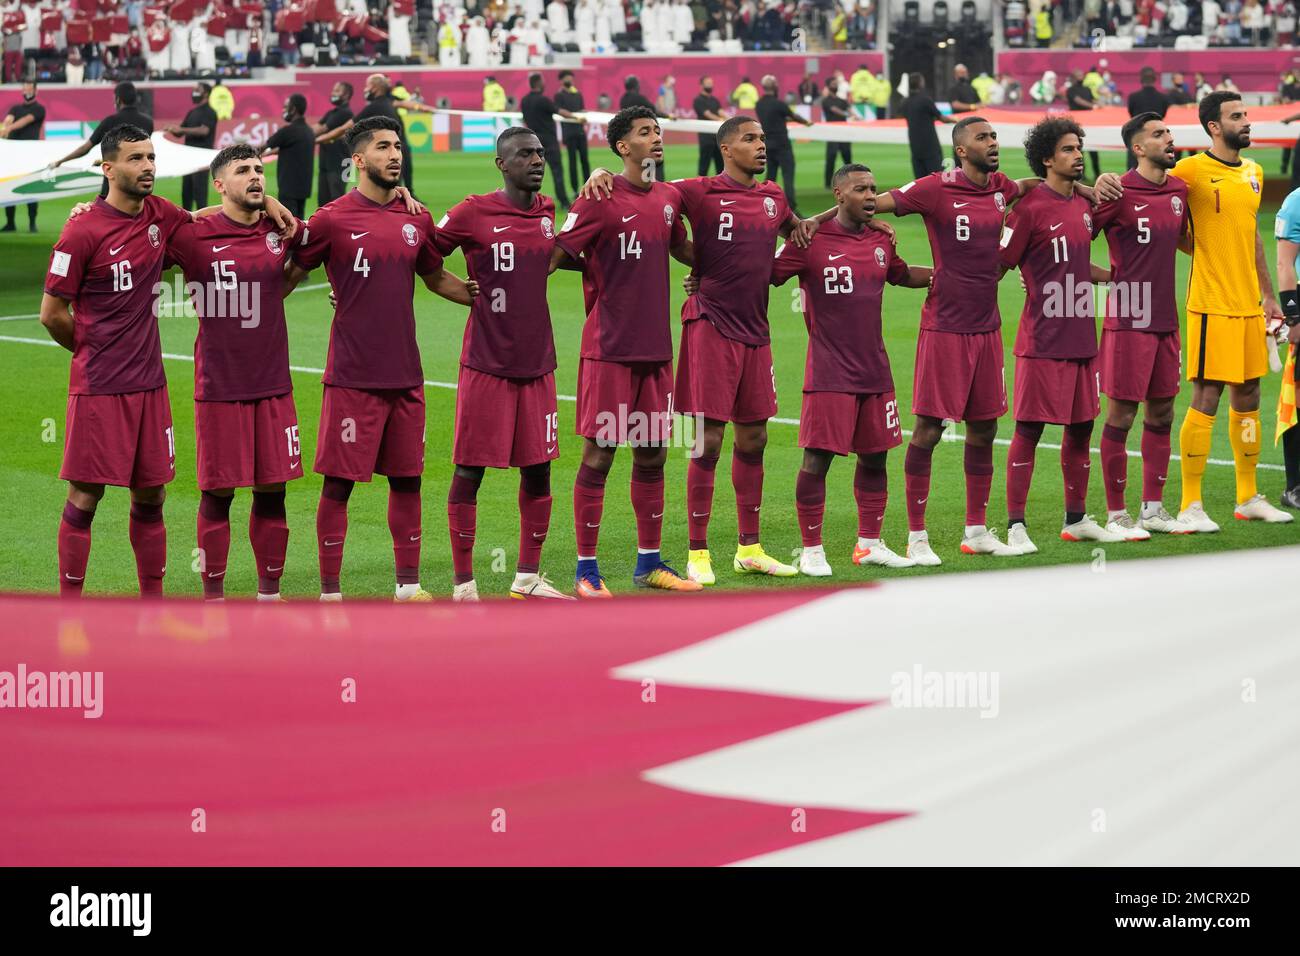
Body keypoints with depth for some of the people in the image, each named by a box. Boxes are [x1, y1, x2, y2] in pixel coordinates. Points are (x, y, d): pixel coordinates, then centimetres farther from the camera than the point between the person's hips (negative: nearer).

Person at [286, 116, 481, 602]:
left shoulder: (416, 220, 9)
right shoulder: (331, 220, -6)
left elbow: (436, 277, 23)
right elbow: (290, 276, 0)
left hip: (405, 374, 5)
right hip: (352, 376, -5)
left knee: (407, 479, 11)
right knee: (339, 483, -1)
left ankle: (408, 585, 21)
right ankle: (330, 593, 5)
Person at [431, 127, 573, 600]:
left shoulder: (547, 211, 9)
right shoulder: (473, 213, -8)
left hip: (537, 362, 6)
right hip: (486, 364, -6)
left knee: (538, 470, 9)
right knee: (469, 471, -1)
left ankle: (528, 577, 20)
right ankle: (463, 583, 5)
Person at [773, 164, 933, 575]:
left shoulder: (881, 241, 11)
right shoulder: (812, 240, -8)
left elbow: (902, 274, 29)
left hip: (875, 370, 6)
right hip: (829, 373, -6)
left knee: (874, 457, 11)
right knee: (817, 459, -6)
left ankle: (869, 544, 23)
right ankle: (811, 550, 4)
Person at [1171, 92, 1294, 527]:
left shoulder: (1253, 172, 13)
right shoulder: (1192, 170, -10)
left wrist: (1268, 295, 22)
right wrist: (1201, 248, -21)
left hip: (1249, 306, 7)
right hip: (1212, 306, -7)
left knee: (1247, 398, 12)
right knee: (1206, 399, -7)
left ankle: (1248, 497, 22)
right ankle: (1190, 504, -2)